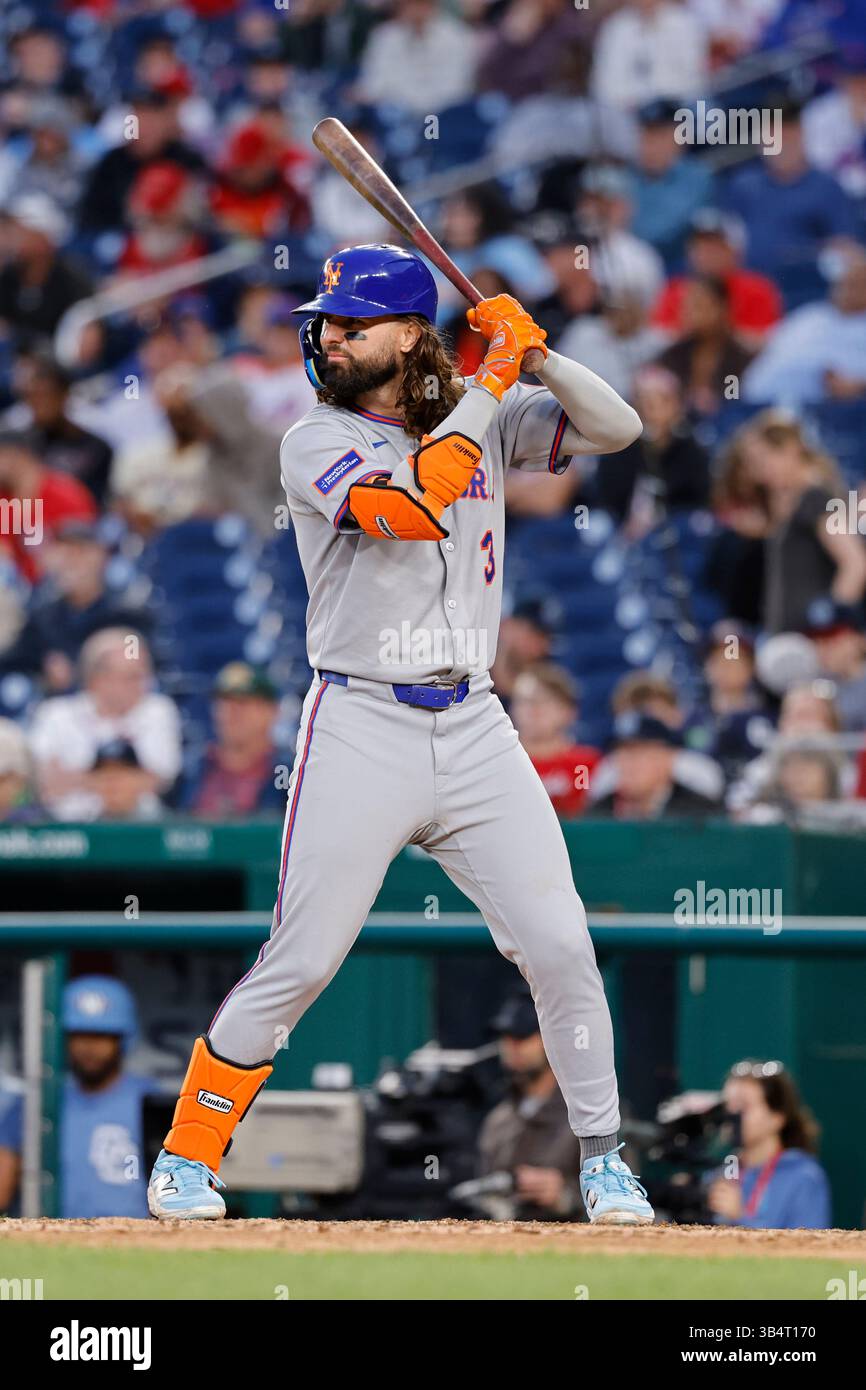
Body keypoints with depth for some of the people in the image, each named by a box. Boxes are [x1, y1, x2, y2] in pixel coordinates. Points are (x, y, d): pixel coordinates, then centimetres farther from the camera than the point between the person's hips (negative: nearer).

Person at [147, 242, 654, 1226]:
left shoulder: (485, 420, 9)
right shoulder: (314, 443, -5)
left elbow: (615, 429, 4)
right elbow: (414, 506, -22)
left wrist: (537, 354, -11)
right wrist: (495, 375, -16)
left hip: (472, 731, 4)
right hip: (360, 730, -4)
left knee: (561, 948, -3)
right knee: (297, 964, -5)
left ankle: (602, 1161, 12)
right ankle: (187, 1156, 9)